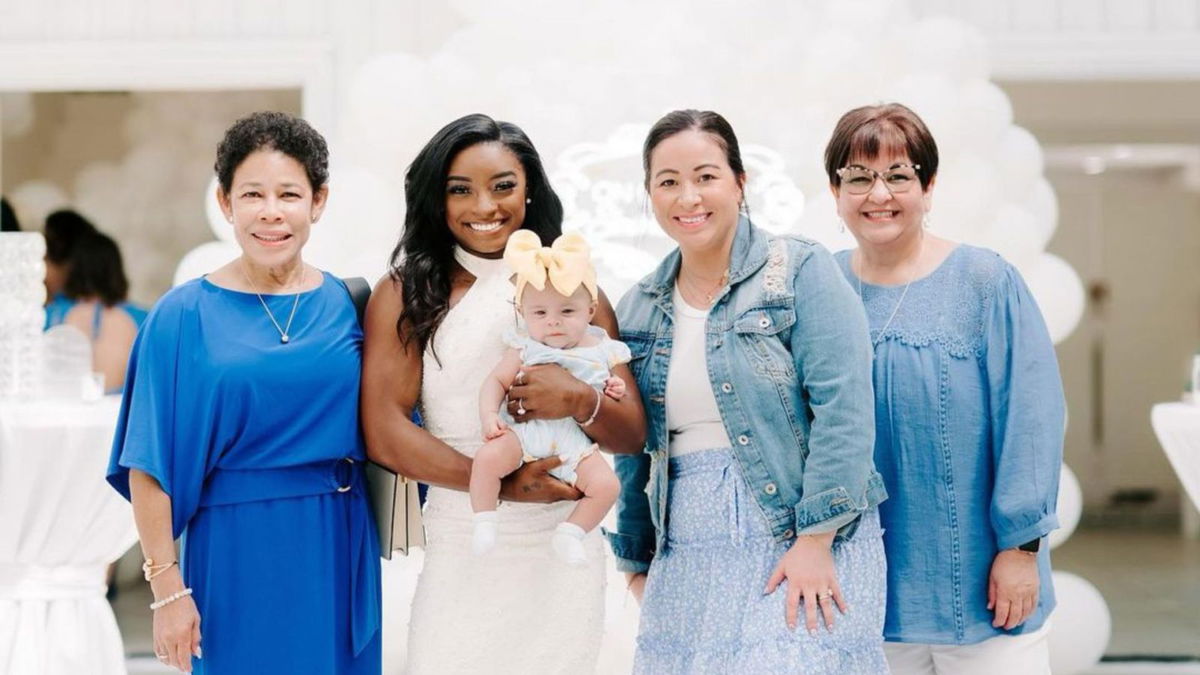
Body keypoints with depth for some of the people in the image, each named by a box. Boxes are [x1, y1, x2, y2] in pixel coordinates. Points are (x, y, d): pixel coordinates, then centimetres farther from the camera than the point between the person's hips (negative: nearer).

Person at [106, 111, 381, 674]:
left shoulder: (349, 304, 3)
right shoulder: (184, 316, -5)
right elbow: (150, 465, -7)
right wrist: (168, 588, -10)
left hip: (339, 547, 3)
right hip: (236, 550, -3)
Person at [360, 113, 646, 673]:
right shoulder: (405, 293, 1)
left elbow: (632, 436, 6)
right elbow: (384, 432, -8)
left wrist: (579, 400, -16)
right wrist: (500, 485, -16)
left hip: (564, 556, 2)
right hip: (461, 557, -2)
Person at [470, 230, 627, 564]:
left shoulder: (604, 352, 7)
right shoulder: (525, 348, 3)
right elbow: (496, 381, 3)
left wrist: (615, 390, -5)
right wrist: (489, 415, -14)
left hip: (575, 442, 2)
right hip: (524, 431, -1)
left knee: (606, 484, -17)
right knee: (488, 456, -28)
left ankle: (569, 535, 1)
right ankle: (483, 522, -11)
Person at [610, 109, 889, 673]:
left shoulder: (799, 271, -4)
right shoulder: (638, 309, 12)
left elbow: (842, 407, -12)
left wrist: (815, 540, -16)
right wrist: (637, 559, 16)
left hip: (799, 540, -5)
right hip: (686, 554, 5)